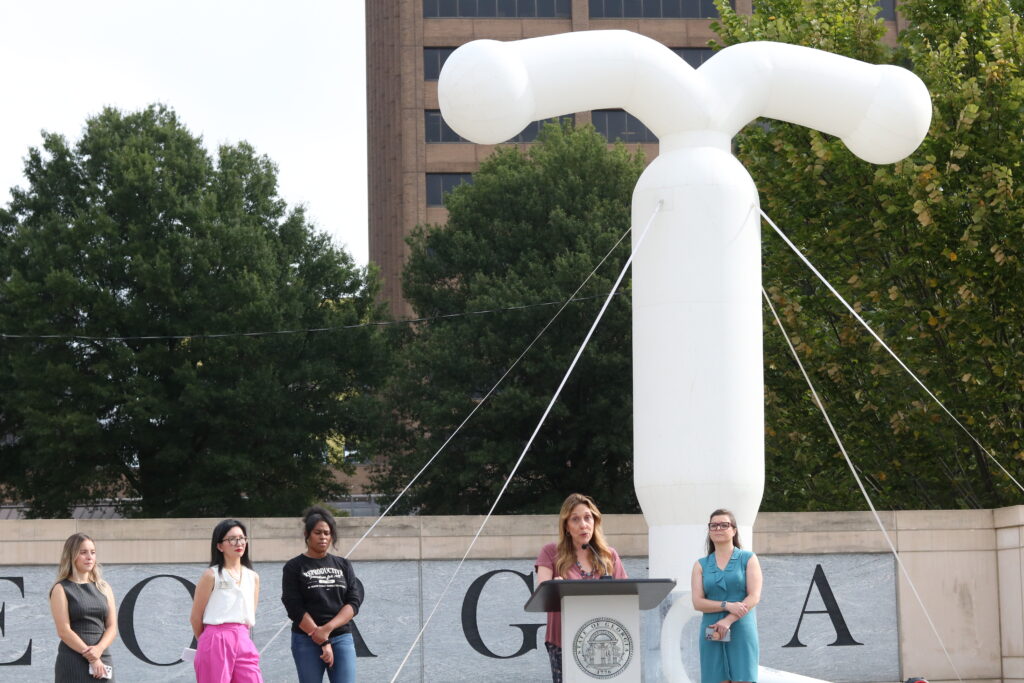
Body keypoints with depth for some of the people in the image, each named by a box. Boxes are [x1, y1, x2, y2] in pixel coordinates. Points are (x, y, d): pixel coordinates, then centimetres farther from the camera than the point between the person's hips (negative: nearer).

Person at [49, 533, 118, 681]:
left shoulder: (104, 588, 13)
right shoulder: (61, 589, -1)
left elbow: (112, 627, 7)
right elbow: (64, 631, -9)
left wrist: (99, 649, -13)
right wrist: (91, 657, -15)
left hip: (103, 661, 5)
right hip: (73, 663, -5)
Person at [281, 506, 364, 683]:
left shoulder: (343, 566, 13)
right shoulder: (294, 567, 3)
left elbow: (354, 603, 3)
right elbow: (295, 609, -5)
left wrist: (328, 628, -13)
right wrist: (322, 641, -12)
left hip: (342, 638, 2)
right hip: (306, 640, -2)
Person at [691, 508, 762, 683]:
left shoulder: (748, 559, 6)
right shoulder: (701, 565, 12)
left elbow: (754, 597, -4)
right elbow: (698, 602, 1)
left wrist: (728, 621, -15)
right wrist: (727, 605, -15)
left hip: (741, 632, -2)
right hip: (712, 635, 2)